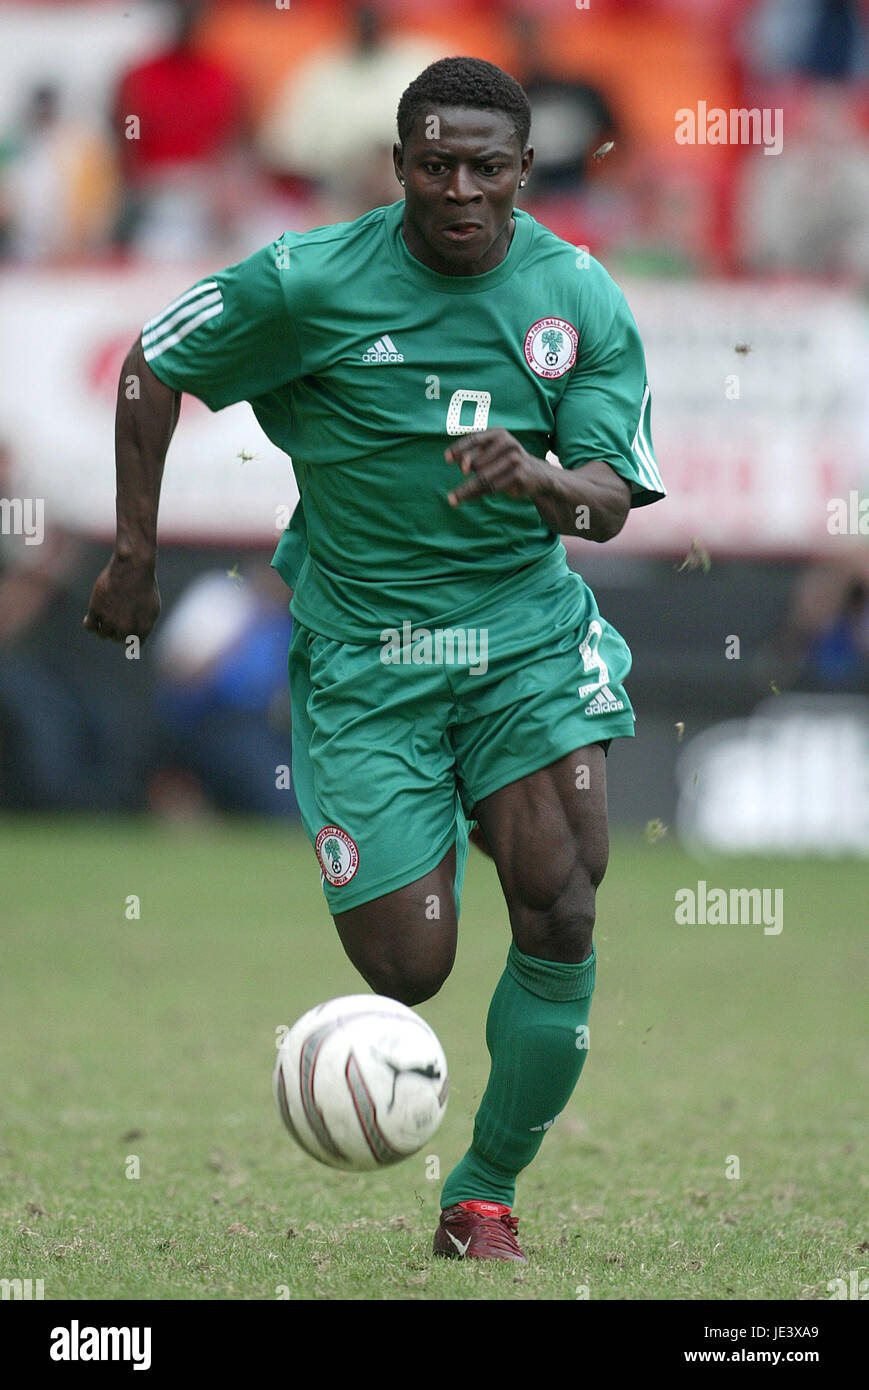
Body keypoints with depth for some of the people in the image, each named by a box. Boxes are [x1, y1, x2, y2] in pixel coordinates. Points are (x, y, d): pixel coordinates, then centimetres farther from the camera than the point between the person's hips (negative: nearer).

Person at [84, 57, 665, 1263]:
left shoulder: (581, 298, -3)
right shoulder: (312, 282, -10)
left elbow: (612, 504, -5)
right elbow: (152, 369, 4)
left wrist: (540, 479, -28)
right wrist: (135, 554, 3)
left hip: (527, 629, 2)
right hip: (363, 651, -2)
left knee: (560, 914, -16)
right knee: (407, 972, -8)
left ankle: (484, 1196, 1)